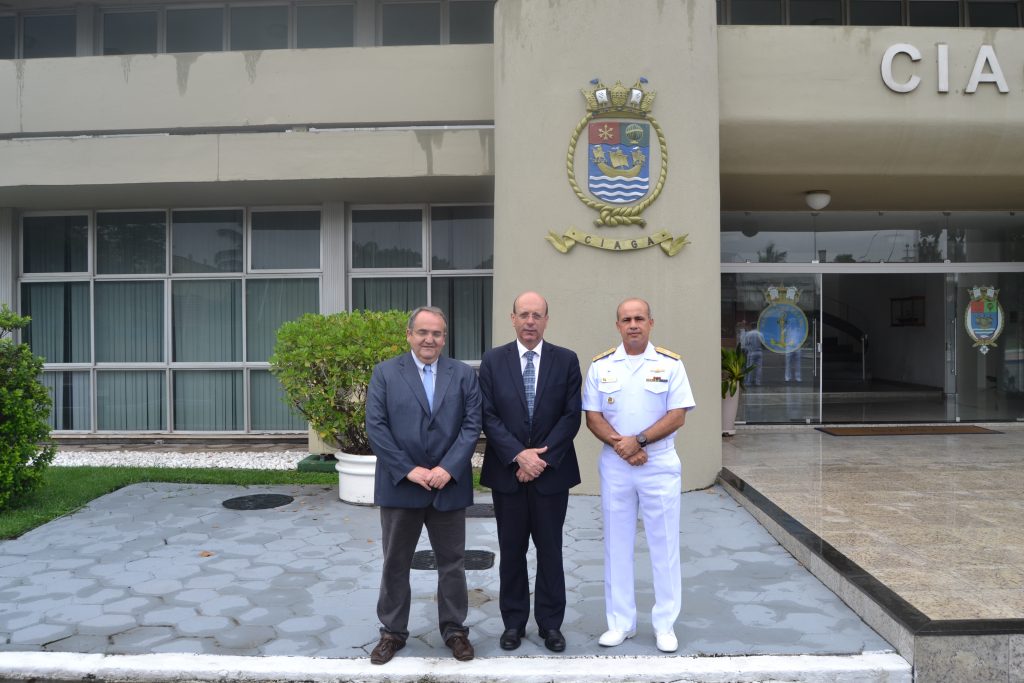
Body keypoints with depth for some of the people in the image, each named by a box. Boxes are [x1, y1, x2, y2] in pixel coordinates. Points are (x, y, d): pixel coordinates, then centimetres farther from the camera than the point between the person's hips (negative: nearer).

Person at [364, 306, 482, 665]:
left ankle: (455, 629, 26)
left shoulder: (464, 374, 4)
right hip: (400, 485, 0)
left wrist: (447, 468, -15)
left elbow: (471, 425, -3)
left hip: (449, 485, 1)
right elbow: (375, 426, -7)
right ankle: (392, 631, 27)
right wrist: (409, 470, -13)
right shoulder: (385, 372, 1)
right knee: (395, 564, 11)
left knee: (452, 563, 11)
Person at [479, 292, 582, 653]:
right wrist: (518, 455, -14)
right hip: (507, 471, 0)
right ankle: (513, 622, 24)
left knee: (550, 550, 9)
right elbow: (488, 416, -3)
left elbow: (572, 415, -4)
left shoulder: (566, 360, 1)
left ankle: (550, 623, 23)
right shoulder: (493, 360, 2)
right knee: (511, 551, 10)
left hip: (552, 471, 0)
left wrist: (542, 457, -13)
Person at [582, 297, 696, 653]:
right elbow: (592, 417, 1)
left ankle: (665, 624, 18)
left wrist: (639, 440, -17)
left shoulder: (670, 364, -2)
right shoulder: (600, 366, 3)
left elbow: (677, 415, -7)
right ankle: (621, 622, 21)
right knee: (617, 544, 9)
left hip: (660, 465, -1)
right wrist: (620, 445, -14)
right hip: (614, 466, 2)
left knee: (664, 545, 5)